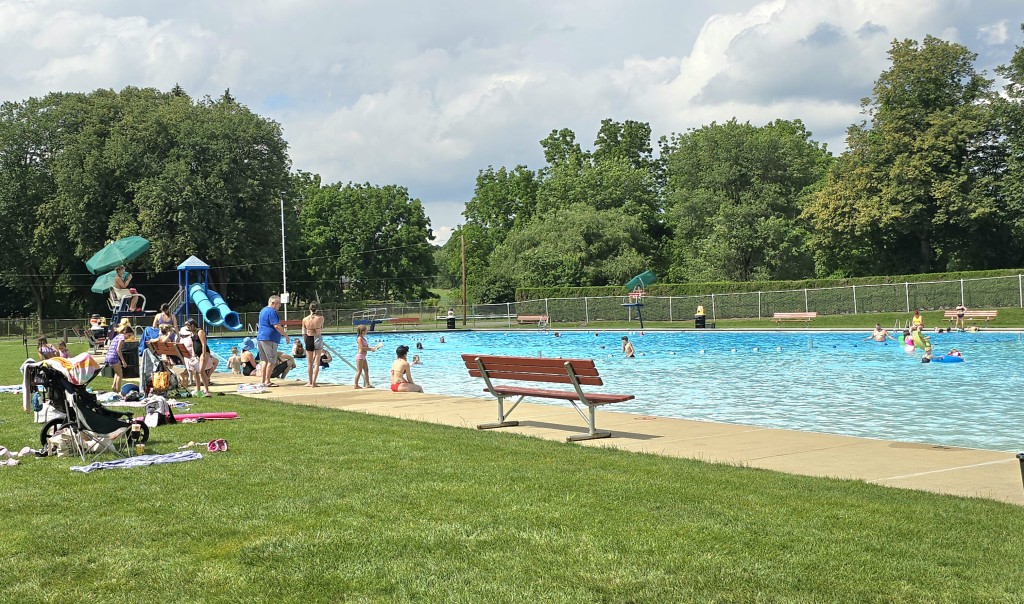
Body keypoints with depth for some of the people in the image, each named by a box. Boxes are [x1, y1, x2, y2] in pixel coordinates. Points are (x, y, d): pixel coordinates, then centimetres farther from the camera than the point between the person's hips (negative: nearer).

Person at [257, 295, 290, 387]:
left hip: (261, 338, 10)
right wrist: (286, 336, -15)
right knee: (271, 360, -7)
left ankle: (264, 381, 14)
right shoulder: (272, 311, -12)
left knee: (265, 360, 13)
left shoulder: (263, 310, 20)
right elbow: (276, 326, -20)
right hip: (269, 338, -10)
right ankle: (267, 381, -8)